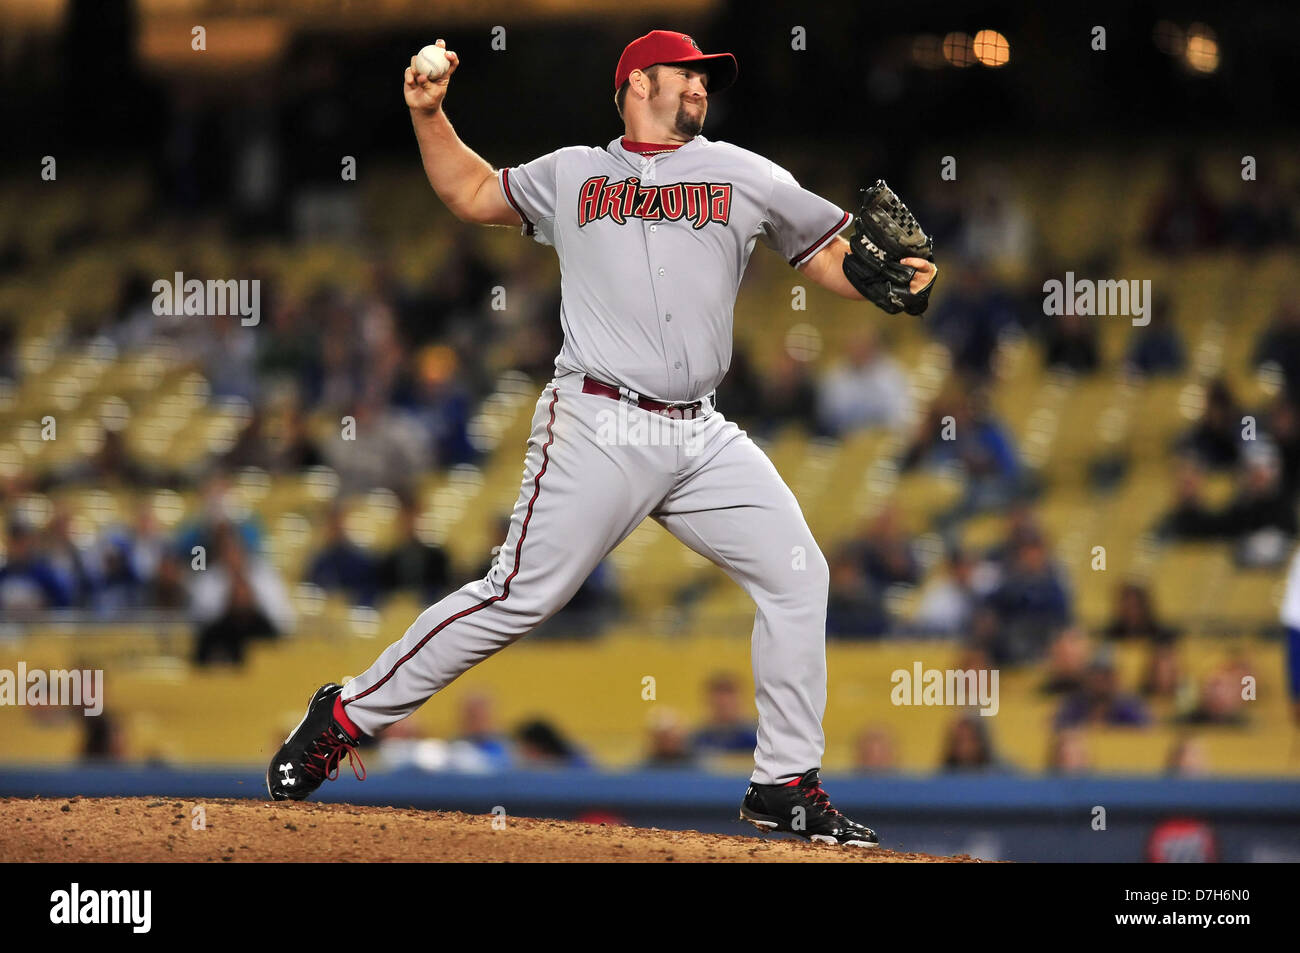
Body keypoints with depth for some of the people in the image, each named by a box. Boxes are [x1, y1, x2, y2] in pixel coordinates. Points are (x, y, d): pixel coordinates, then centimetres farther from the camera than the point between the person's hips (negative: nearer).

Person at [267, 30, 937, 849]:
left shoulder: (744, 176, 15)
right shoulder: (572, 174, 14)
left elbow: (833, 259, 13)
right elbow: (473, 193, 27)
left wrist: (896, 283, -7)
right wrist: (428, 113, 14)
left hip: (704, 439, 4)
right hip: (599, 431, -4)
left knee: (797, 575, -4)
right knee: (521, 597, -11)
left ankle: (786, 782, 6)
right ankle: (347, 715, -1)